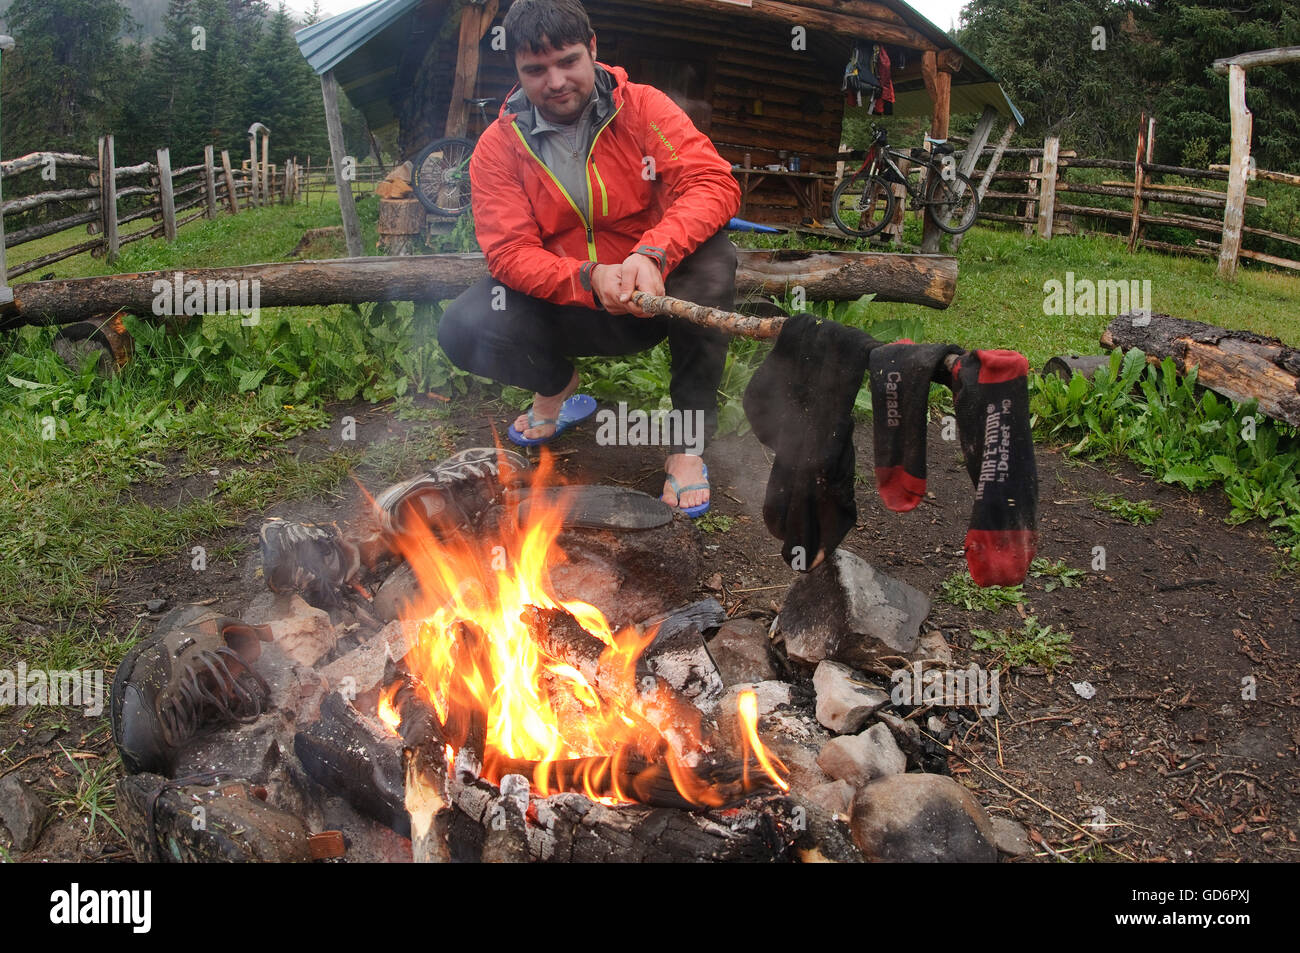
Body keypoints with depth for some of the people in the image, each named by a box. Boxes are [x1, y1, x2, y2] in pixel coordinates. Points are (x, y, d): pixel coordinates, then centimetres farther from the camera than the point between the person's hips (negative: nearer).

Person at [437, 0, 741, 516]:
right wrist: (589, 279, -33)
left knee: (710, 259, -33)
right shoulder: (497, 147, -6)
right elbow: (510, 253, -14)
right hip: (562, 309, 1)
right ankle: (556, 383, 12)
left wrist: (652, 253, -39)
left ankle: (688, 440, -19)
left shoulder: (644, 108, -8)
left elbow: (713, 184, -21)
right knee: (464, 329, -24)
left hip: (649, 296, -1)